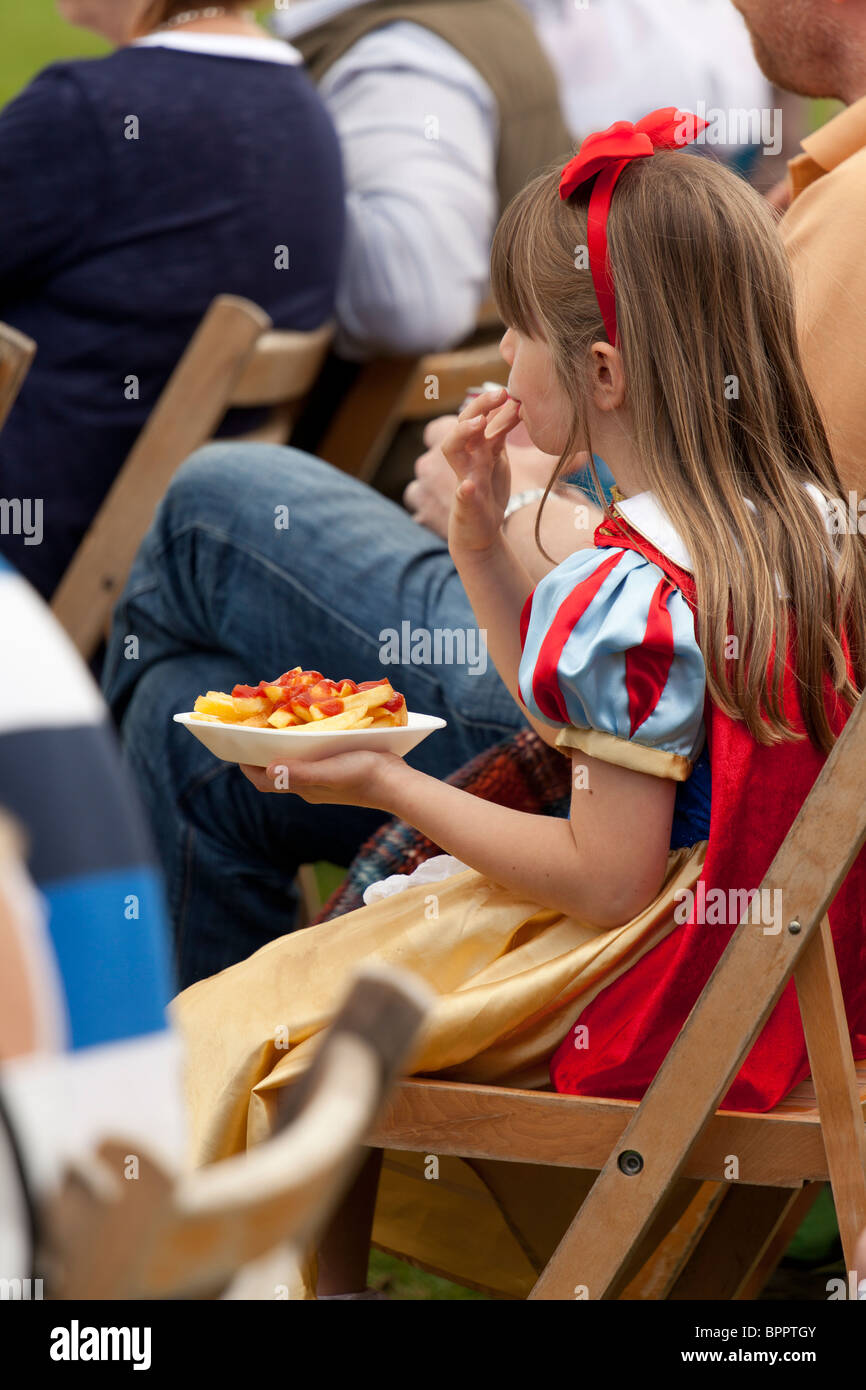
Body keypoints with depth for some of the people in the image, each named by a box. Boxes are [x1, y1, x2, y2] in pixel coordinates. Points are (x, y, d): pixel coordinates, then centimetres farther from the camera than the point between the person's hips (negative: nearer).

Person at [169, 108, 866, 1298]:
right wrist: (482, 540, 8)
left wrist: (390, 787, -14)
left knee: (254, 1034, 2)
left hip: (653, 1000, -10)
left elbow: (607, 880, -22)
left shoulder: (626, 592, -26)